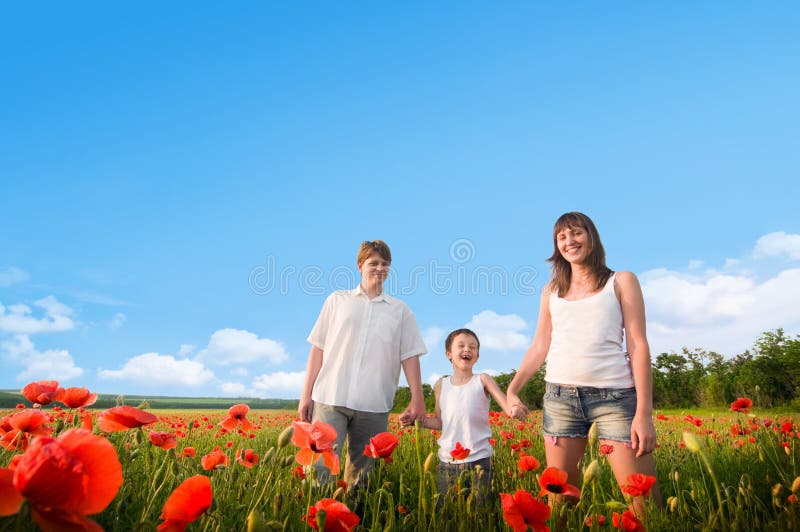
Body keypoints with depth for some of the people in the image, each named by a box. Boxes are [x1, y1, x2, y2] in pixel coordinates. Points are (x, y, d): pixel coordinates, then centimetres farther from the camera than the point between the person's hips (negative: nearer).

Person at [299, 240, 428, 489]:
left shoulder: (400, 310, 14)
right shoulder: (337, 300, 12)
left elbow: (410, 356, 11)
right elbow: (318, 349, 10)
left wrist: (417, 399, 1)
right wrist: (306, 394, 4)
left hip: (374, 406, 1)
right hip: (330, 398, -1)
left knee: (361, 473, 5)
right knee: (319, 466, -10)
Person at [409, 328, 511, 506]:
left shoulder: (482, 381, -4)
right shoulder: (441, 385, 3)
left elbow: (507, 406, -14)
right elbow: (439, 422, 12)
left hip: (478, 460, -2)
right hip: (447, 461, 3)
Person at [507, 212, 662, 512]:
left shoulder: (621, 282, 8)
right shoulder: (551, 291, 17)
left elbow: (638, 345, 1)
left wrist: (644, 412, -7)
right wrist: (512, 389, 5)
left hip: (614, 394, -3)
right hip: (559, 396, 3)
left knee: (644, 498, -7)